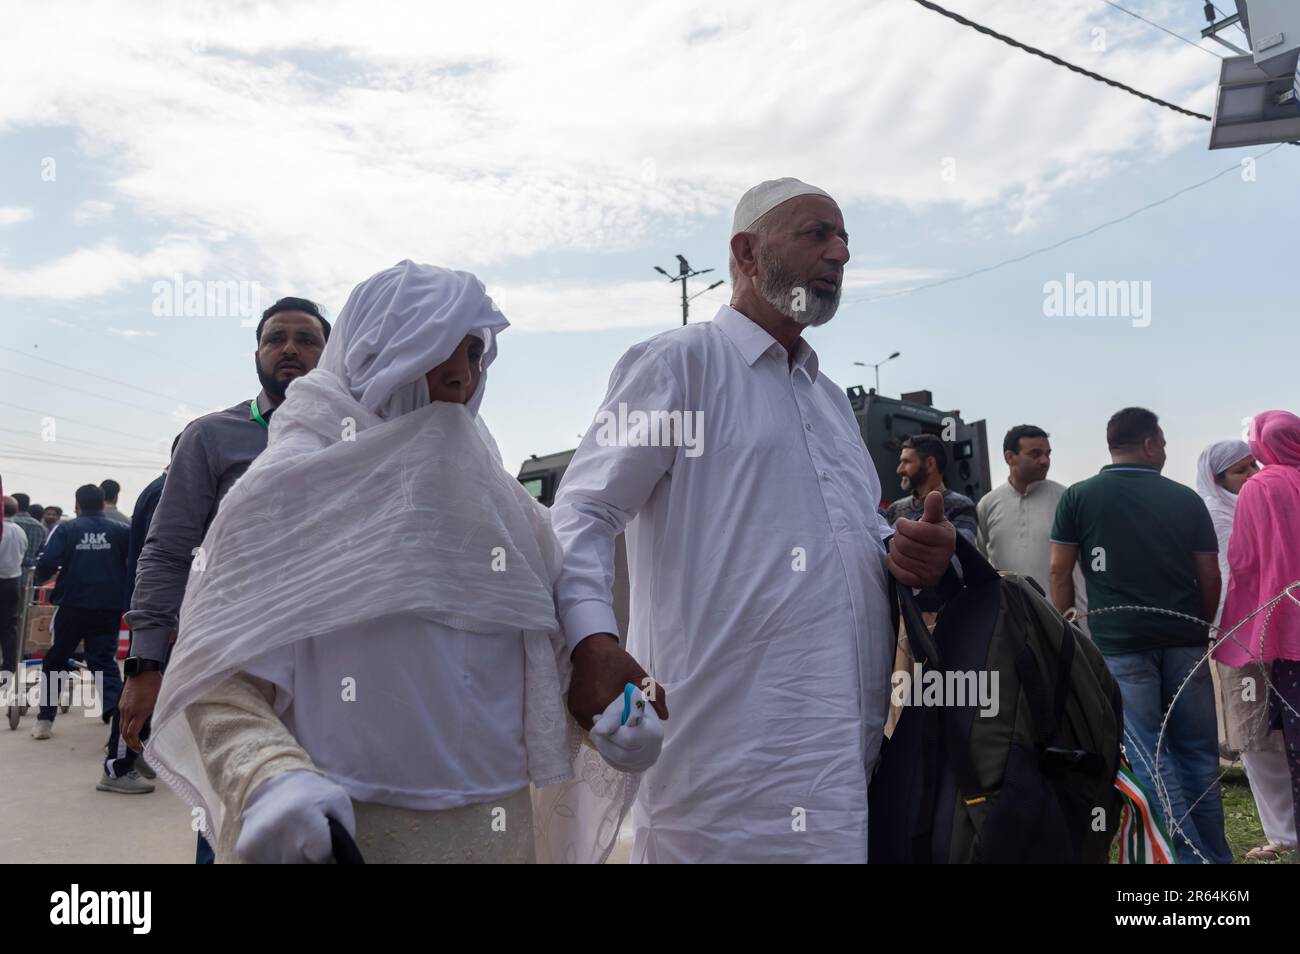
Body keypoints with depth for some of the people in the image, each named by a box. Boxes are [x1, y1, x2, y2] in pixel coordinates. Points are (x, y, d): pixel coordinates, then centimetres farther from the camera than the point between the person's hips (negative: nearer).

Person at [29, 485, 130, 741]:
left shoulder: (67, 530, 0)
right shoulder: (119, 530, 4)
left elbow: (47, 563, -10)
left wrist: (37, 580, 11)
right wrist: (125, 593, 15)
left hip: (72, 605, -1)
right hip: (109, 608, 1)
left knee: (54, 661, 16)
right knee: (105, 661, 4)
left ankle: (45, 721, 20)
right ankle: (116, 714, -17)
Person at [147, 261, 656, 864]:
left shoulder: (502, 500, 6)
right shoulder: (293, 483, -7)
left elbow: (553, 657, 12)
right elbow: (217, 679, -10)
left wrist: (607, 708, -8)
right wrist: (270, 779, -28)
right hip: (330, 833, -4)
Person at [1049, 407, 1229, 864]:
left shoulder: (1078, 497, 0)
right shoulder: (1186, 499, 4)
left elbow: (1060, 571, 0)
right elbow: (1210, 576, 7)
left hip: (1119, 644, -2)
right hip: (1184, 640, 3)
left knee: (1149, 757, 0)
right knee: (1198, 754, 12)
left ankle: (1188, 855, -1)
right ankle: (1215, 855, 20)